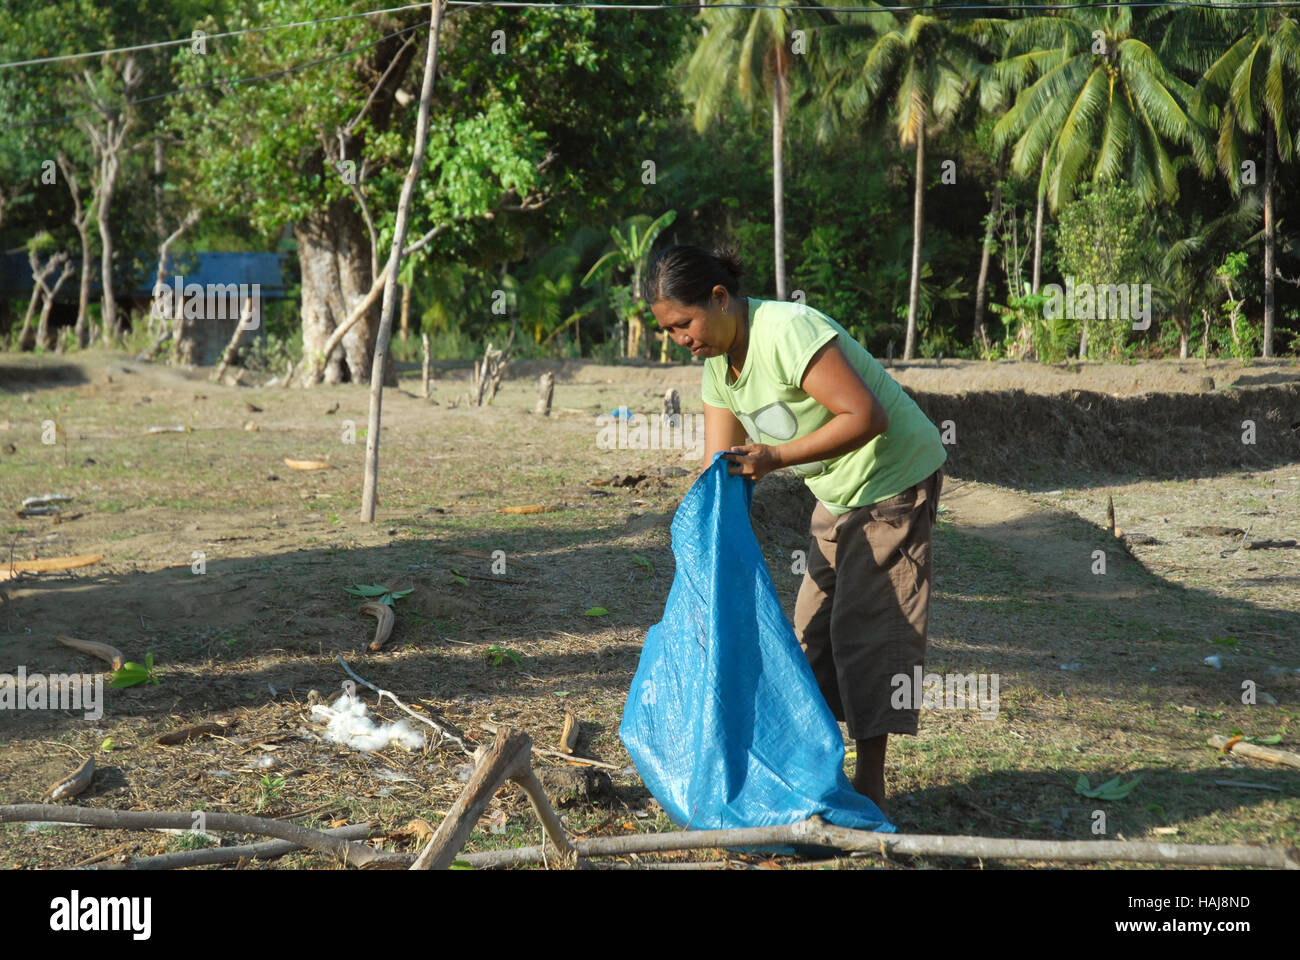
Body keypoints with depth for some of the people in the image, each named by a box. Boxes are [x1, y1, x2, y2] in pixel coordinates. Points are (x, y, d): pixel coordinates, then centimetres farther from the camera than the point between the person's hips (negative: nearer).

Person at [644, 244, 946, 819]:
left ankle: (870, 787, -4)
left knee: (867, 624, -10)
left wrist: (775, 458, -34)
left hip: (895, 479, -9)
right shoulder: (717, 367, -1)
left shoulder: (787, 331, -28)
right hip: (838, 493, 9)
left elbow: (865, 416, -32)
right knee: (815, 624, 9)